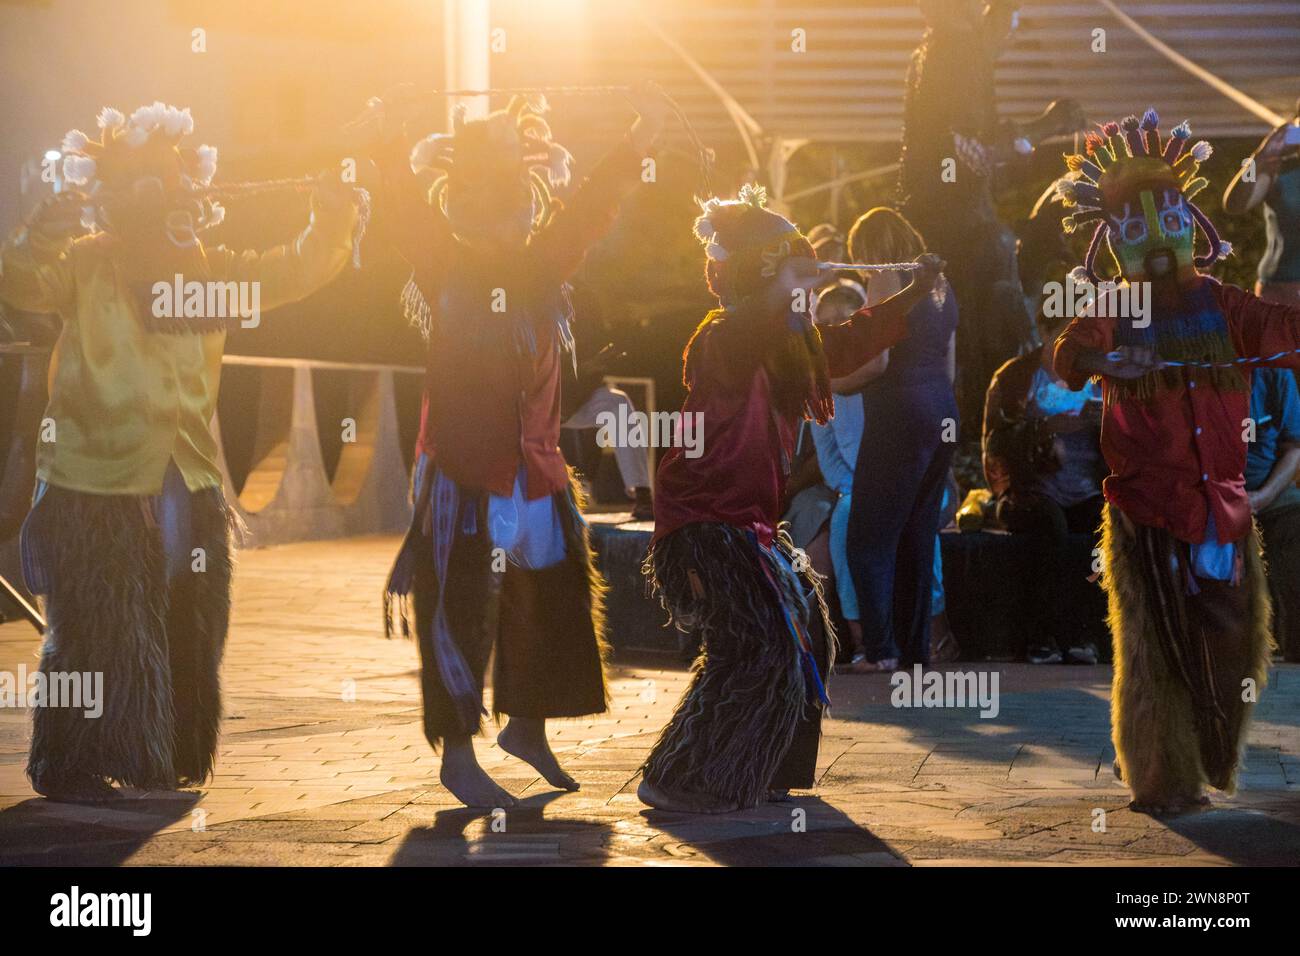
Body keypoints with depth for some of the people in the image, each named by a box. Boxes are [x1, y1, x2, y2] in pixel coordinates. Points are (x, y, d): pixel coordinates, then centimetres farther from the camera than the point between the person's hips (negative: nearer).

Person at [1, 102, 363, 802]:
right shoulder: (84, 265, -4)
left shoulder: (203, 269, 11)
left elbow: (291, 273, 13)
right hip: (99, 483, -5)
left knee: (190, 631, 10)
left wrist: (329, 223, -4)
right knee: (98, 631, -3)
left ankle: (168, 762, 23)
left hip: (189, 485, 6)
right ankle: (72, 769, 8)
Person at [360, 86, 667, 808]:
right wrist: (391, 148, -37)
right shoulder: (445, 271, -4)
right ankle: (457, 754, 6)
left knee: (552, 601, 12)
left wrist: (640, 142, -8)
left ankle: (528, 727, 33)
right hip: (462, 470, -5)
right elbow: (412, 216, -19)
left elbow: (590, 208, 3)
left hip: (537, 469, 5)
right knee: (461, 612, -2)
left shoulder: (542, 268, 7)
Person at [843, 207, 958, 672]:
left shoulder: (885, 282, -9)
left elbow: (876, 358, -17)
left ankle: (880, 647, -12)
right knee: (919, 536, 12)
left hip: (899, 416, -8)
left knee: (869, 539, -4)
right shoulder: (939, 284, 17)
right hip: (942, 414, 8)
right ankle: (915, 646, 13)